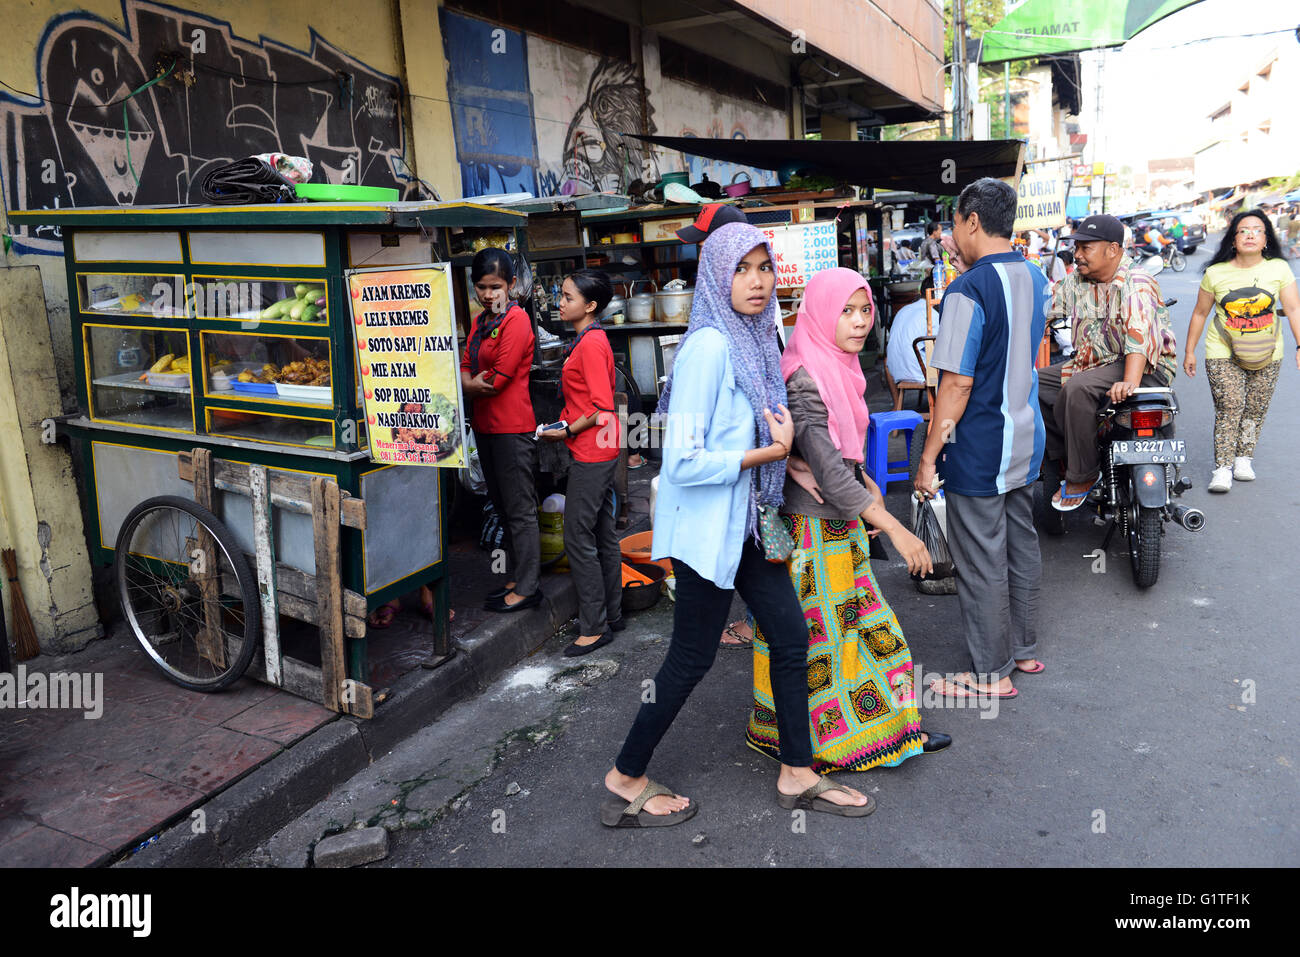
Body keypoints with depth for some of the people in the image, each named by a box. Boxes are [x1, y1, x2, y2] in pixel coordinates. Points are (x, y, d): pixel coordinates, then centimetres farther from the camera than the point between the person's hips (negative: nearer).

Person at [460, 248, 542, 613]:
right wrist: (473, 382, -10)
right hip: (485, 426, 9)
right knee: (502, 507, 16)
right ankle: (518, 577, 28)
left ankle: (527, 588, 8)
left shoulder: (516, 320, -11)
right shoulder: (479, 321, 15)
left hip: (512, 428, -9)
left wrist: (470, 385, -2)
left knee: (520, 510, -1)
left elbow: (500, 377, -17)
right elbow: (464, 369, 11)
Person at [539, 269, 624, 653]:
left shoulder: (591, 342, -16)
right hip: (598, 452, 10)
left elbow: (602, 407, -21)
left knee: (578, 538, -5)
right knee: (603, 534, 15)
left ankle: (594, 627, 4)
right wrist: (565, 426, 11)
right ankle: (611, 615, 26)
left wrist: (567, 432, -12)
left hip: (591, 454, -10)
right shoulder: (588, 339, 14)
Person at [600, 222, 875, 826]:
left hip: (744, 521, 9)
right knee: (691, 659, 4)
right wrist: (767, 453, -17)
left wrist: (784, 458, 5)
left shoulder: (755, 339, 7)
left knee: (791, 639, 13)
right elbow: (683, 461, -25)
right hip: (706, 526, -9)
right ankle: (625, 785, 24)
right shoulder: (709, 346, -21)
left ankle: (798, 777, 31)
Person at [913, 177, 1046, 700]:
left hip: (979, 451, -9)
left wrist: (928, 456, -16)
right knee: (1021, 544, 20)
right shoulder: (1035, 278, 6)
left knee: (982, 562, 3)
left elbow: (957, 383, -22)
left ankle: (991, 673, 15)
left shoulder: (967, 292, -20)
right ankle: (1024, 647, 35)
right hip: (1026, 440, 9)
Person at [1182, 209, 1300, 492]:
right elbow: (1200, 313, 5)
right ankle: (1222, 468, -9)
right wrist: (1189, 351, 7)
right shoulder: (1216, 273, -3)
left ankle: (1244, 458, 21)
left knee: (1255, 409, 5)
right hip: (1223, 352, -2)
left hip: (1266, 354, 2)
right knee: (1228, 407, -11)